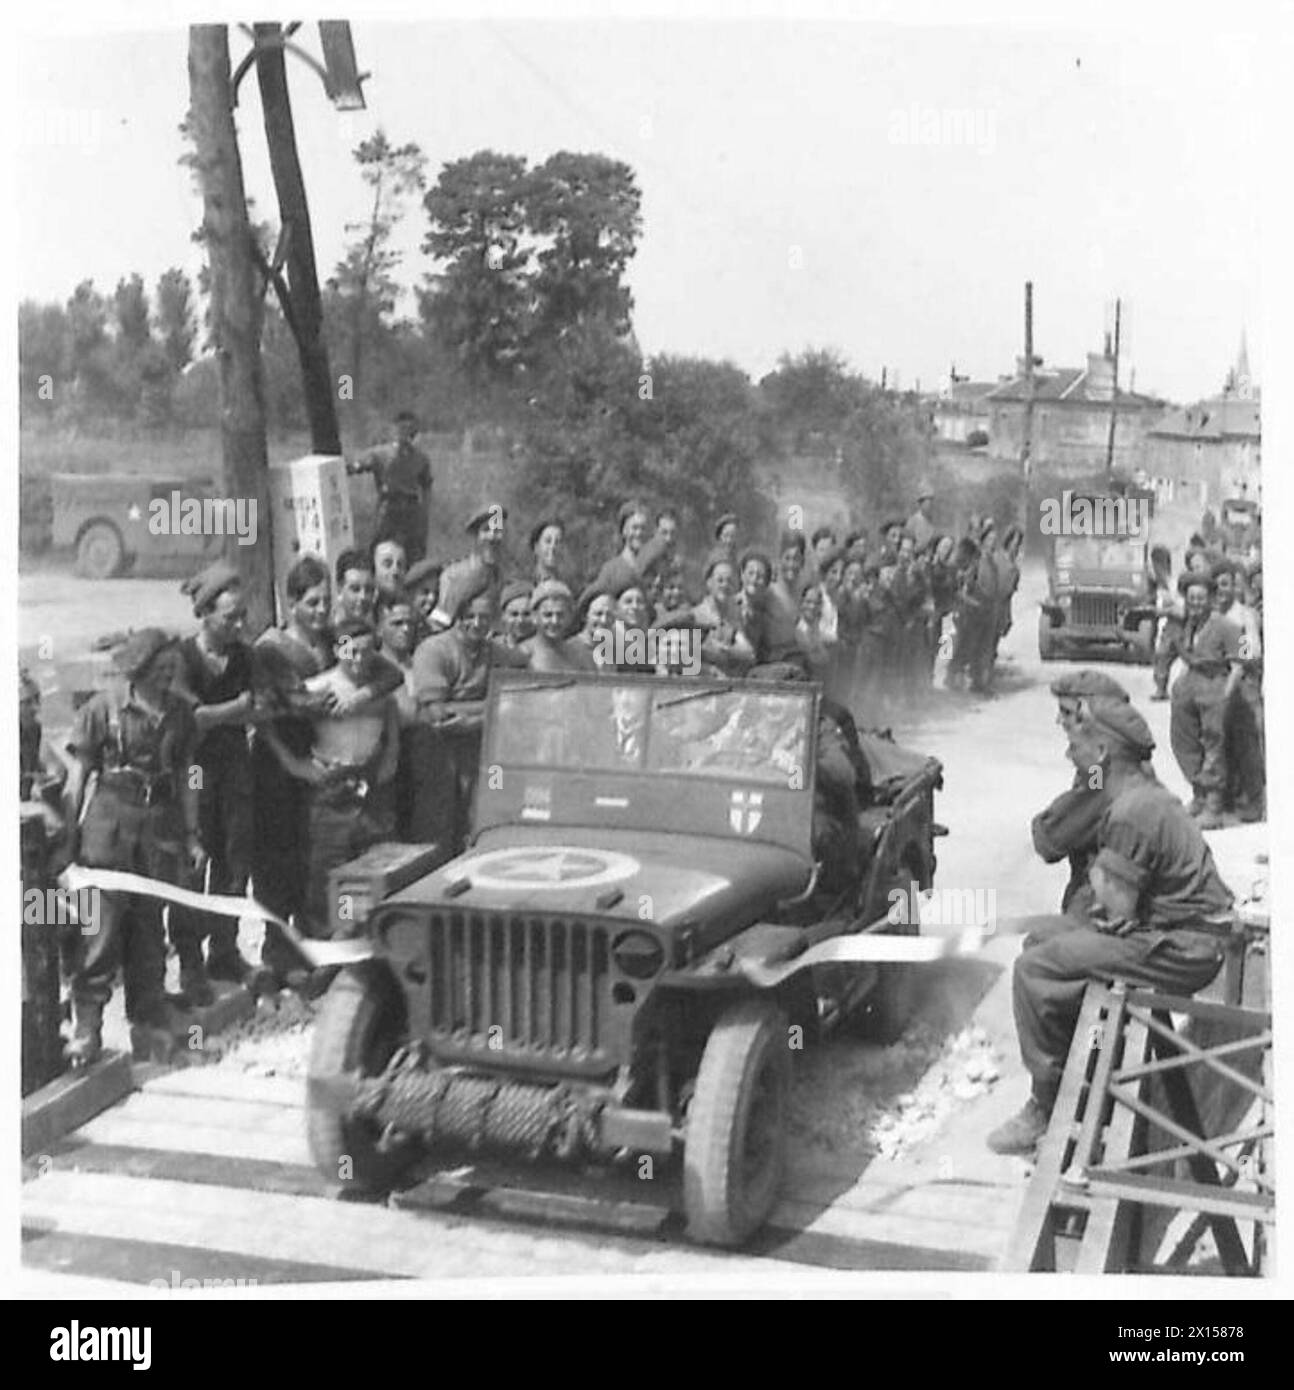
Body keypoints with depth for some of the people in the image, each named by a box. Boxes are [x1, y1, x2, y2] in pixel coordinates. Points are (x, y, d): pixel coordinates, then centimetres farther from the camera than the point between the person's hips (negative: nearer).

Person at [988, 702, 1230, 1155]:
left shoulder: (1131, 812, -21)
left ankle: (1047, 1107, -3)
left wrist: (1100, 875, -3)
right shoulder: (1145, 793, 12)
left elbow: (1119, 909, -21)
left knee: (1034, 968, -14)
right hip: (1180, 931, 11)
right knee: (1041, 938, 15)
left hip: (1179, 951, -11)